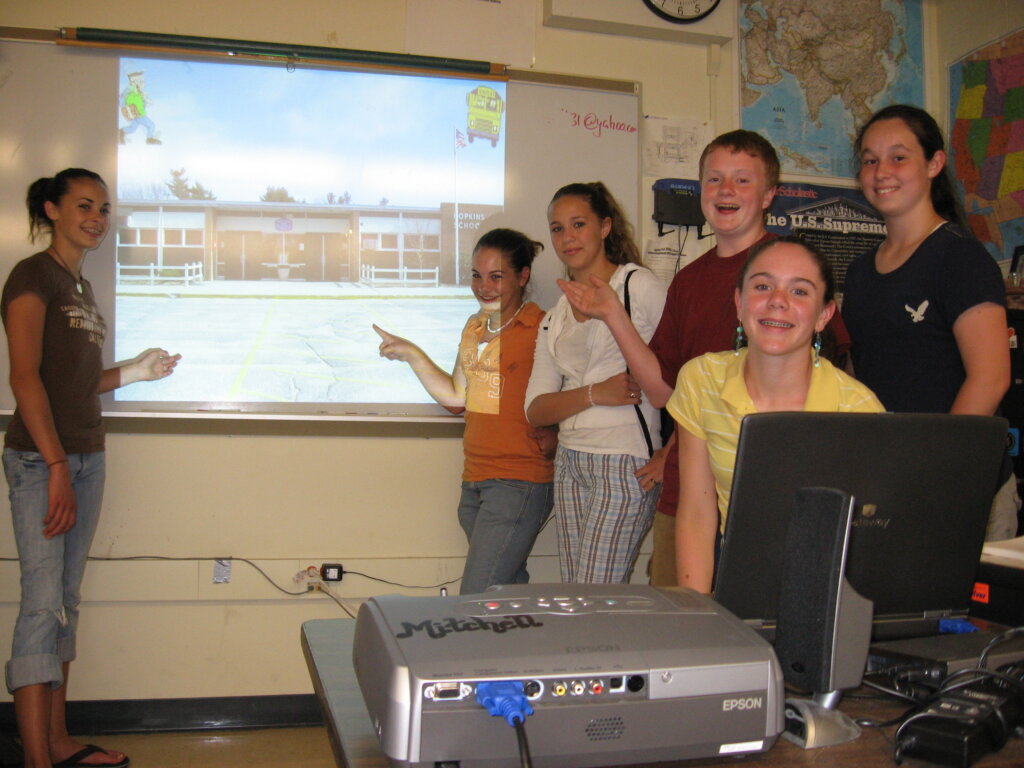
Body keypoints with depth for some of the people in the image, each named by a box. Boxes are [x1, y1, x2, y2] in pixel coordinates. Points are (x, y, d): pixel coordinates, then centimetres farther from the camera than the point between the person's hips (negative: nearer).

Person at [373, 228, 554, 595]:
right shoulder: (474, 328, 15)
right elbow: (456, 397, 20)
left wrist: (557, 435, -20)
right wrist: (411, 355, 14)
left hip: (519, 483, -7)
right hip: (474, 481, 8)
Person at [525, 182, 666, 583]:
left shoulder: (640, 286, -3)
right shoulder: (556, 317, 15)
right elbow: (535, 409, 6)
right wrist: (595, 393, -11)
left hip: (625, 461, -6)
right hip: (570, 462, 6)